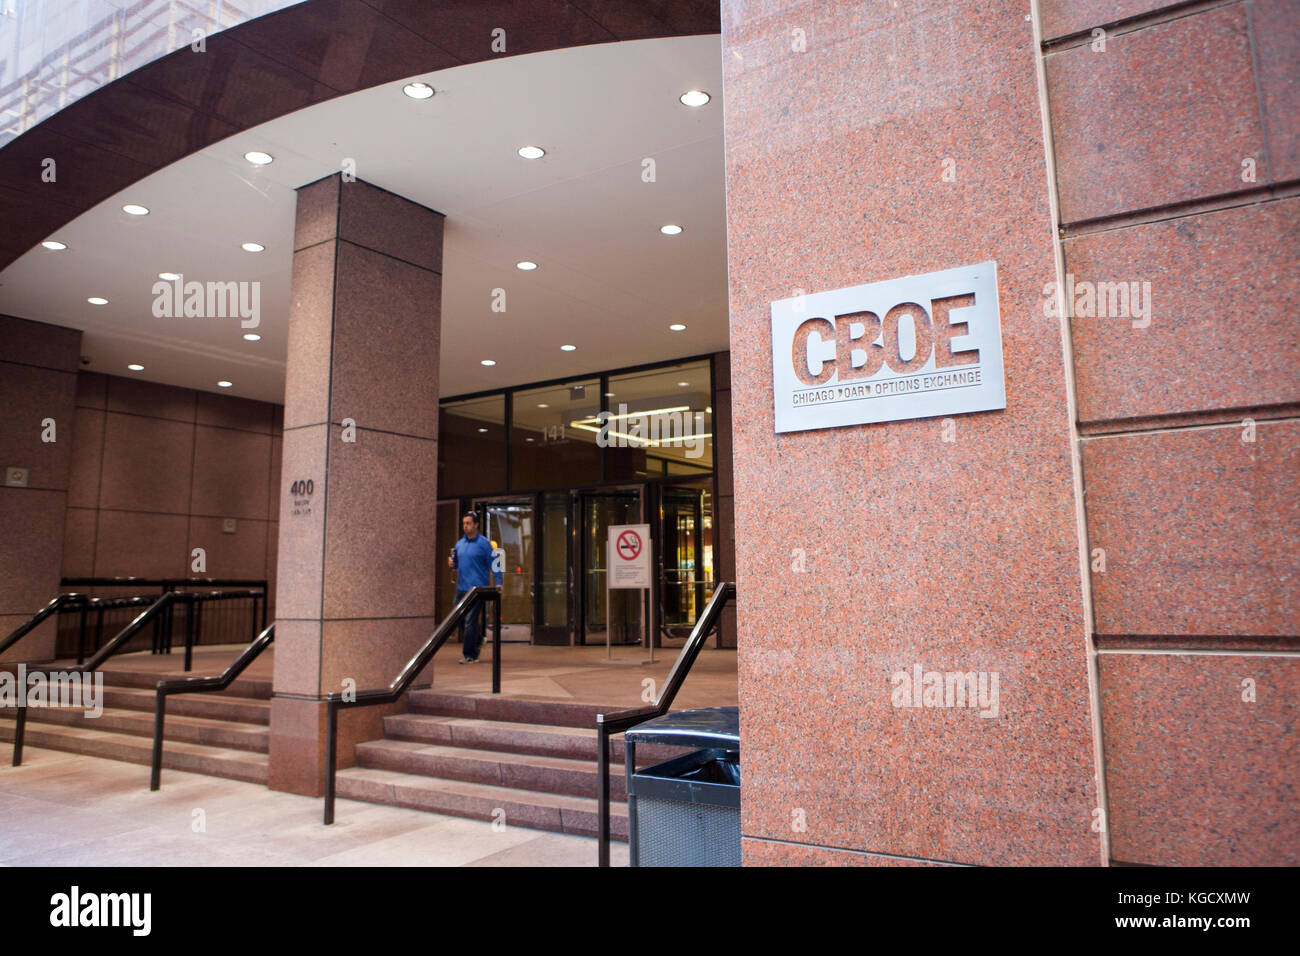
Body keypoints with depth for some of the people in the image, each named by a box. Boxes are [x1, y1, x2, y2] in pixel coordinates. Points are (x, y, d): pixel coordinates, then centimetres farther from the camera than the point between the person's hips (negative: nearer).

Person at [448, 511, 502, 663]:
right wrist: (452, 564, 1)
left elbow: (494, 564, -6)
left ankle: (469, 655, 0)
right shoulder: (459, 544, 14)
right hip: (461, 588, 7)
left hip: (477, 588, -7)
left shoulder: (483, 543, -6)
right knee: (460, 620, 11)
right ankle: (478, 640, 32)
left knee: (470, 621, -8)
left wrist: (498, 583, -15)